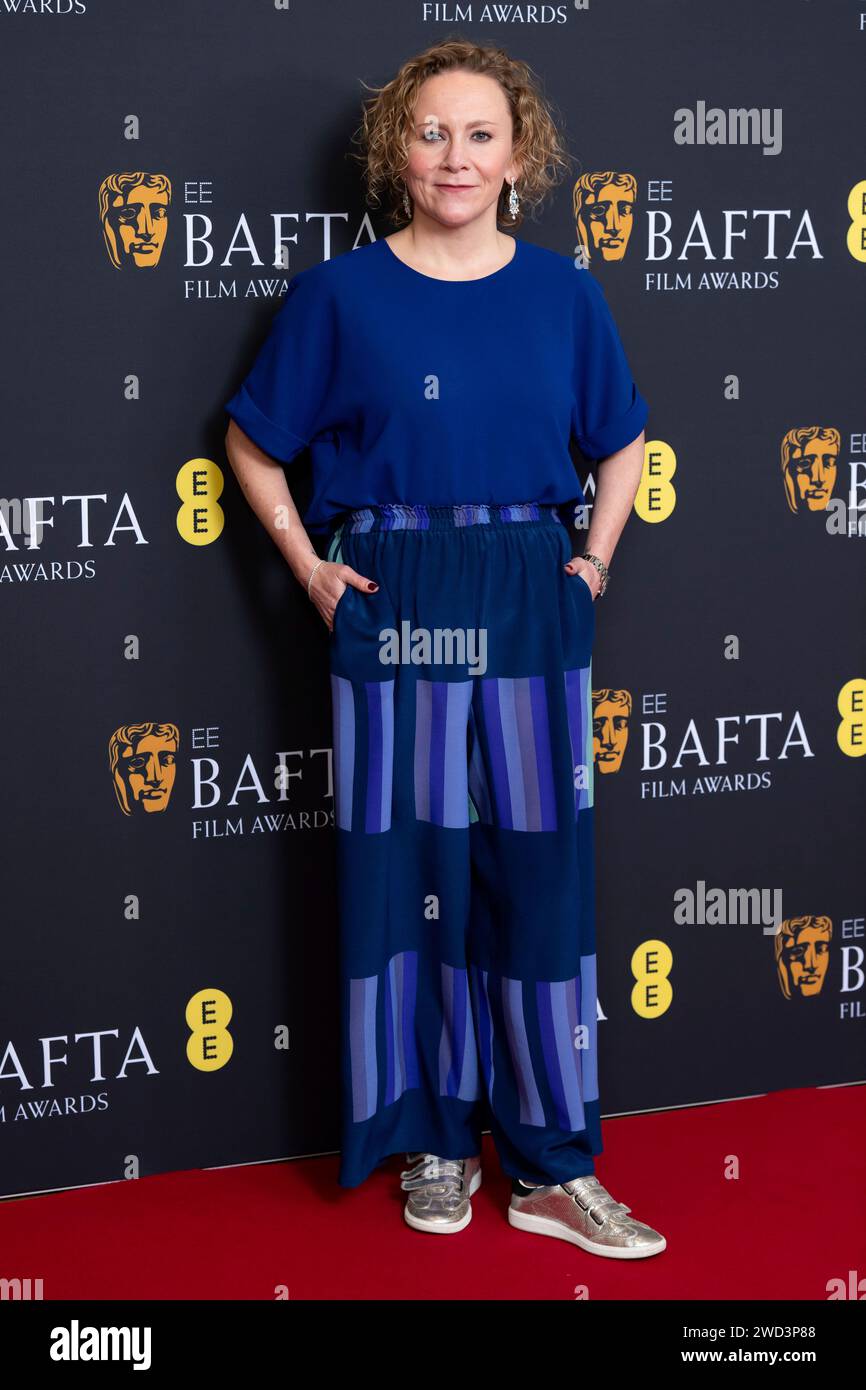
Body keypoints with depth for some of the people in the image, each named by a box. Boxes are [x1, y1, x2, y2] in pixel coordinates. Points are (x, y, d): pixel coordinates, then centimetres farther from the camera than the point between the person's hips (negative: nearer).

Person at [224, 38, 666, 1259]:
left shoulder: (562, 293, 5)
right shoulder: (342, 293, -1)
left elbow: (622, 442, 17)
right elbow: (254, 443, 8)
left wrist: (595, 562, 6)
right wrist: (309, 566, -1)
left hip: (530, 605, 2)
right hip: (394, 605, -1)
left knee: (541, 870, 3)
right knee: (409, 869, 4)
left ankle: (553, 1168, 13)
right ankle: (435, 1143, 21)